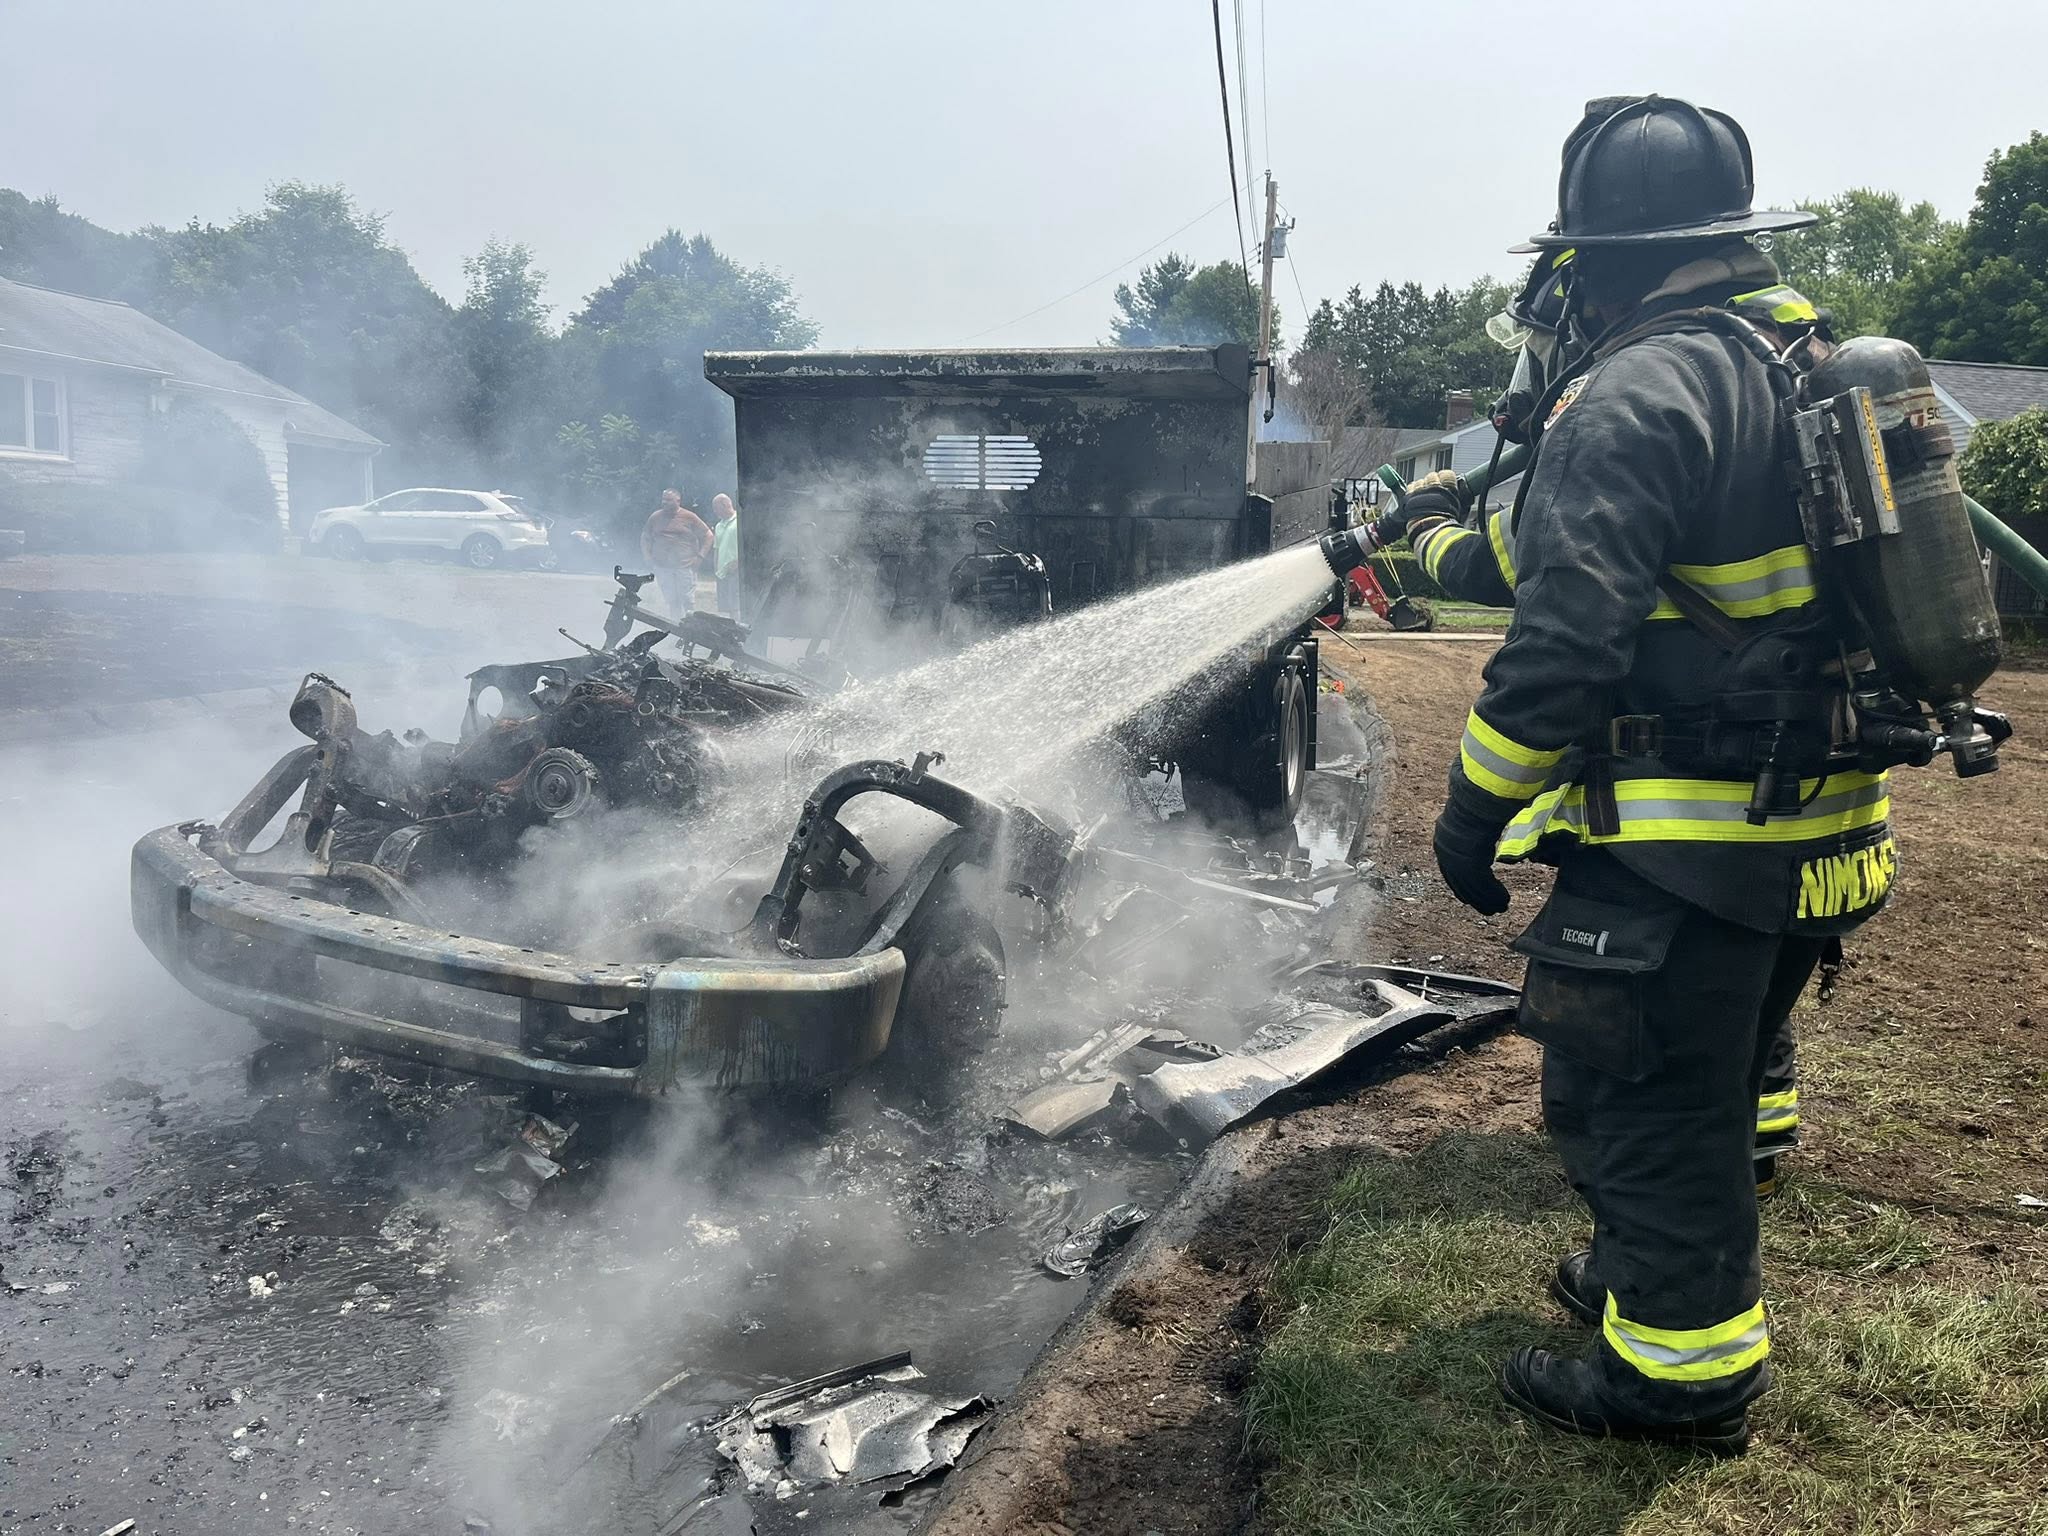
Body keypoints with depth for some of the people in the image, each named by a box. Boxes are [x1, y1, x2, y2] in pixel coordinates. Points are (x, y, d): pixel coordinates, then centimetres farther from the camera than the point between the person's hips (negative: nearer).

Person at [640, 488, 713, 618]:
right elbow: (644, 538, 19)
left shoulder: (690, 518, 0)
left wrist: (700, 556, -4)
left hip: (685, 567, -3)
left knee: (688, 600, -5)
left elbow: (708, 536, 4)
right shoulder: (656, 517, 8)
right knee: (671, 601, 6)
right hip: (663, 567, 3)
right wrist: (648, 557, 8)